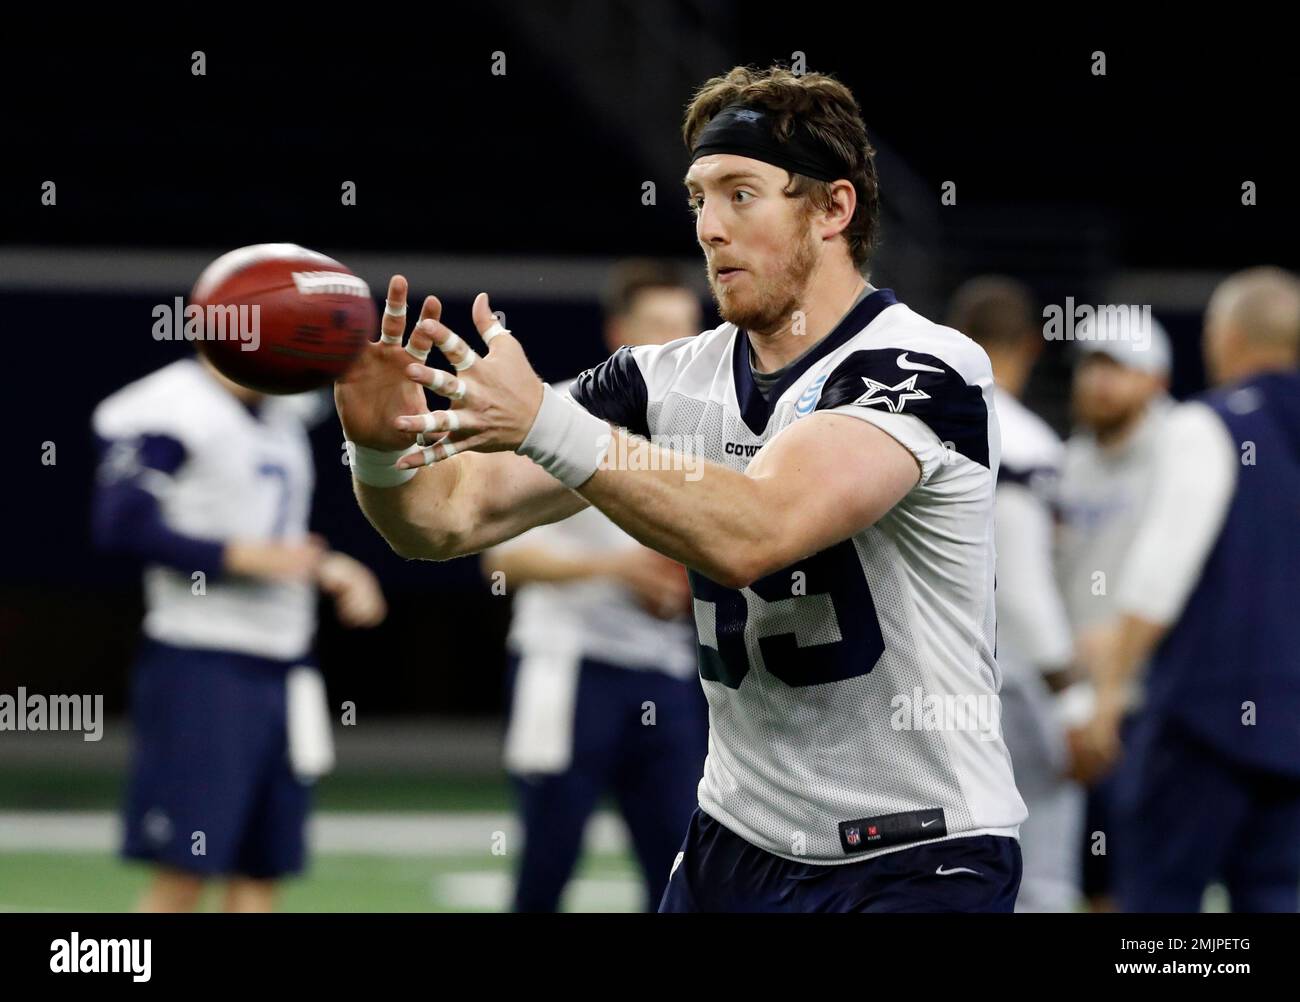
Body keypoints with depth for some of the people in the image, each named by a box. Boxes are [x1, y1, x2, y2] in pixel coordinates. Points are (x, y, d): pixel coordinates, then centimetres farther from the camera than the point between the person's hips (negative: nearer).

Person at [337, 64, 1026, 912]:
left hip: (920, 863, -6)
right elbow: (454, 517, -3)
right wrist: (381, 451, -25)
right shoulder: (669, 382, 3)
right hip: (737, 844, 6)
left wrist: (543, 423, -41)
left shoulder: (924, 367, -16)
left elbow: (751, 536, -32)